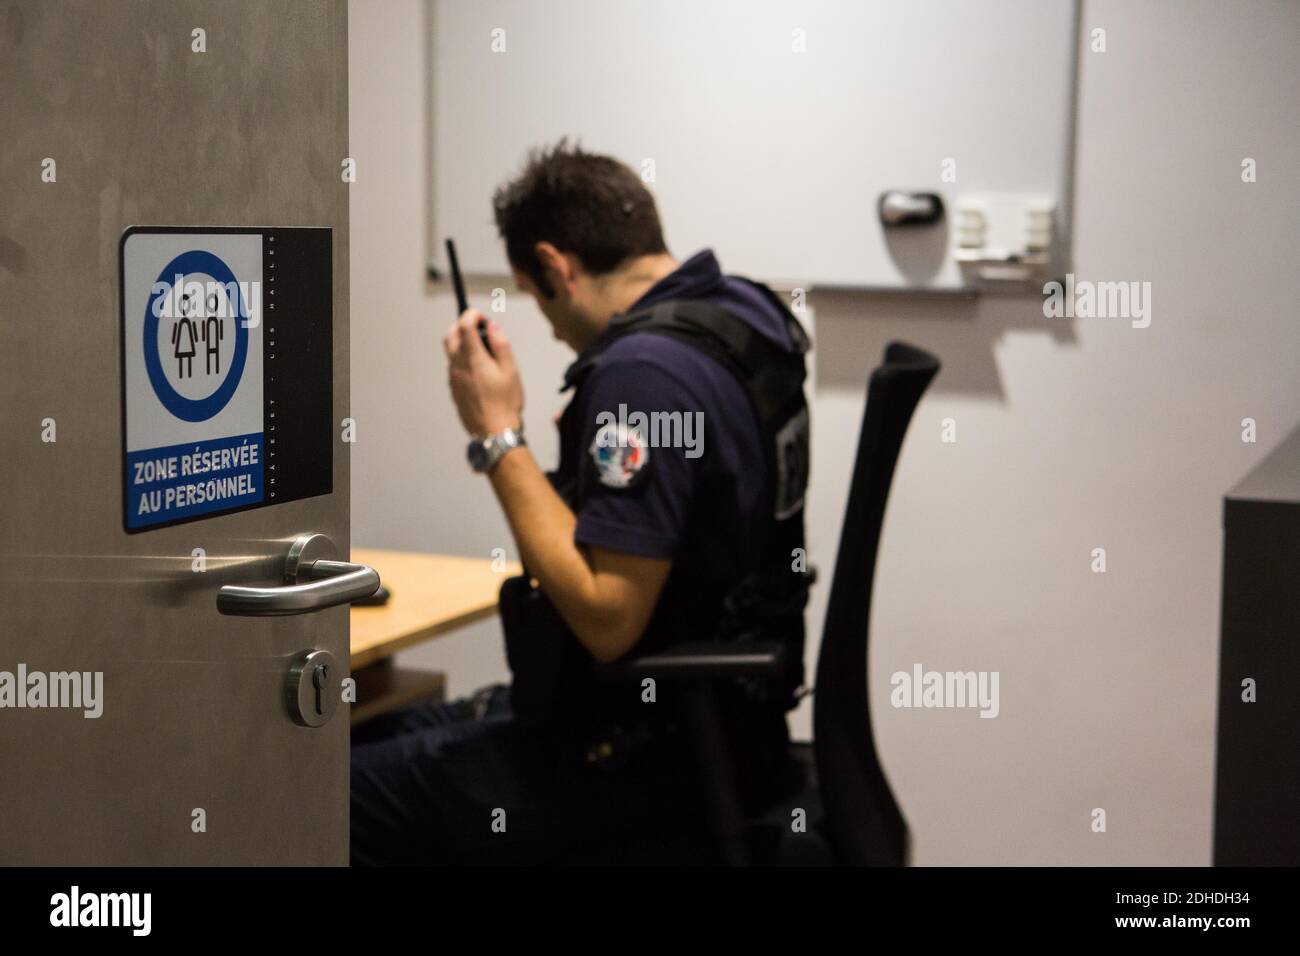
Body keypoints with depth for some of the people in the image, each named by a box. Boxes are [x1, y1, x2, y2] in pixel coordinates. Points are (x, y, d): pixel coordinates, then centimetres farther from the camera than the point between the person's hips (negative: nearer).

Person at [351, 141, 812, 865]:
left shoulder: (645, 370, -25)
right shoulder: (743, 310, 5)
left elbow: (607, 620, -27)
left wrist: (500, 437, -21)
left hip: (653, 762, -10)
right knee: (381, 735, 20)